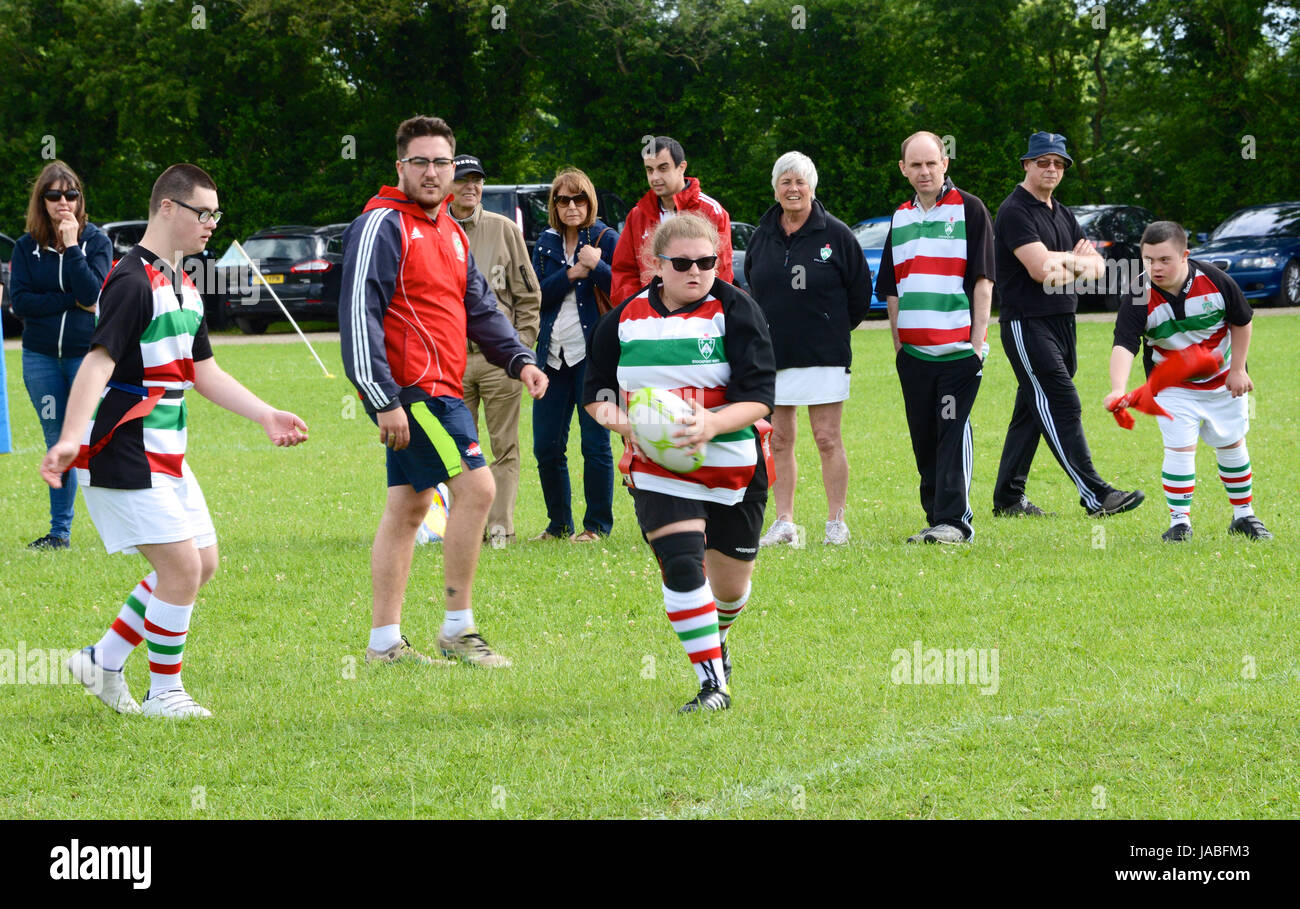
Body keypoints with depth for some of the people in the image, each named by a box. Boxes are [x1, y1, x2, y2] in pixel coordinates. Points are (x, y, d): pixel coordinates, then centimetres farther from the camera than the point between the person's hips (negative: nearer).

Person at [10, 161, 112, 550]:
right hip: (41, 357, 3)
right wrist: (73, 302, -12)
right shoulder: (26, 247, 4)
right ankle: (60, 532, 17)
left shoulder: (96, 240, -1)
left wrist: (72, 246, -16)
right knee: (58, 444, 10)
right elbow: (20, 302, -5)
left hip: (88, 353, -3)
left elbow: (92, 292, -14)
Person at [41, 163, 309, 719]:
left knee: (201, 562, 10)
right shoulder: (132, 282, -16)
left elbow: (204, 372, 22)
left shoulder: (183, 286, 15)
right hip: (123, 456, -10)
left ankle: (104, 662, 18)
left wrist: (266, 416, 16)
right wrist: (70, 438, -36)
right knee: (181, 565, -11)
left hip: (165, 454, 10)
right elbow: (98, 361, -26)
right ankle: (164, 693, 2)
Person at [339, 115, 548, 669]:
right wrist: (383, 400, -22)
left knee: (408, 506, 10)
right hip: (409, 388, -9)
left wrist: (518, 359, 8)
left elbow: (480, 309, 24)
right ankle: (458, 631, -7)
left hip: (437, 389, 9)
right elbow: (359, 313, -17)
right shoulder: (383, 225, -10)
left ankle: (385, 641, 14)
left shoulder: (451, 233, 18)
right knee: (475, 485, -14)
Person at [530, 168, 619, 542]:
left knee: (595, 444, -3)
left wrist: (596, 266, -20)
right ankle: (559, 522, 17)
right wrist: (572, 272, -10)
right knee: (546, 446, 4)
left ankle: (598, 524, 8)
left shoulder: (606, 239, 1)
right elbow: (537, 293, 2)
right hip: (553, 355, 4)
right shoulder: (547, 243, 13)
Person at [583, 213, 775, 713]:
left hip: (734, 467, -1)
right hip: (658, 470, 1)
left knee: (730, 583, 12)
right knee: (681, 566, -21)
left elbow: (760, 398, -13)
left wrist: (714, 422, -32)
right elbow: (595, 392, 10)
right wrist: (625, 424, -12)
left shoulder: (736, 311, -8)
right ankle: (712, 684, -14)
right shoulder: (624, 320, 1)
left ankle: (716, 636, 49)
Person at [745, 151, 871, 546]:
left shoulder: (835, 234, -3)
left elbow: (860, 292, 3)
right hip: (771, 353, 4)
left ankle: (836, 524, 2)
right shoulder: (762, 237, 9)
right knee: (779, 441, 5)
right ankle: (784, 522, 10)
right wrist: (766, 329, 13)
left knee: (828, 440, -4)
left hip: (823, 355, -4)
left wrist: (834, 329, 4)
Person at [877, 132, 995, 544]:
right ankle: (935, 516, 14)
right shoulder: (901, 218, 15)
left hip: (959, 349, -5)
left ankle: (954, 520, -10)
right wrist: (897, 343, 11)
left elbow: (983, 279, -4)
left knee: (953, 430, -10)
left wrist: (977, 341, -10)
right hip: (913, 351, 5)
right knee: (923, 437, 6)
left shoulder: (969, 209, -1)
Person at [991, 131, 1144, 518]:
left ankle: (1008, 499, 17)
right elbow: (1040, 268, -21)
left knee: (1032, 411, 11)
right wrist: (1077, 258, -4)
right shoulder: (1015, 211, -10)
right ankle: (1095, 495, -21)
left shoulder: (1062, 215, 18)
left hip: (1063, 323, 9)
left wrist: (1073, 266, -14)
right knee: (1062, 406, -15)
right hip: (1026, 324, -9)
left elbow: (1097, 264, 9)